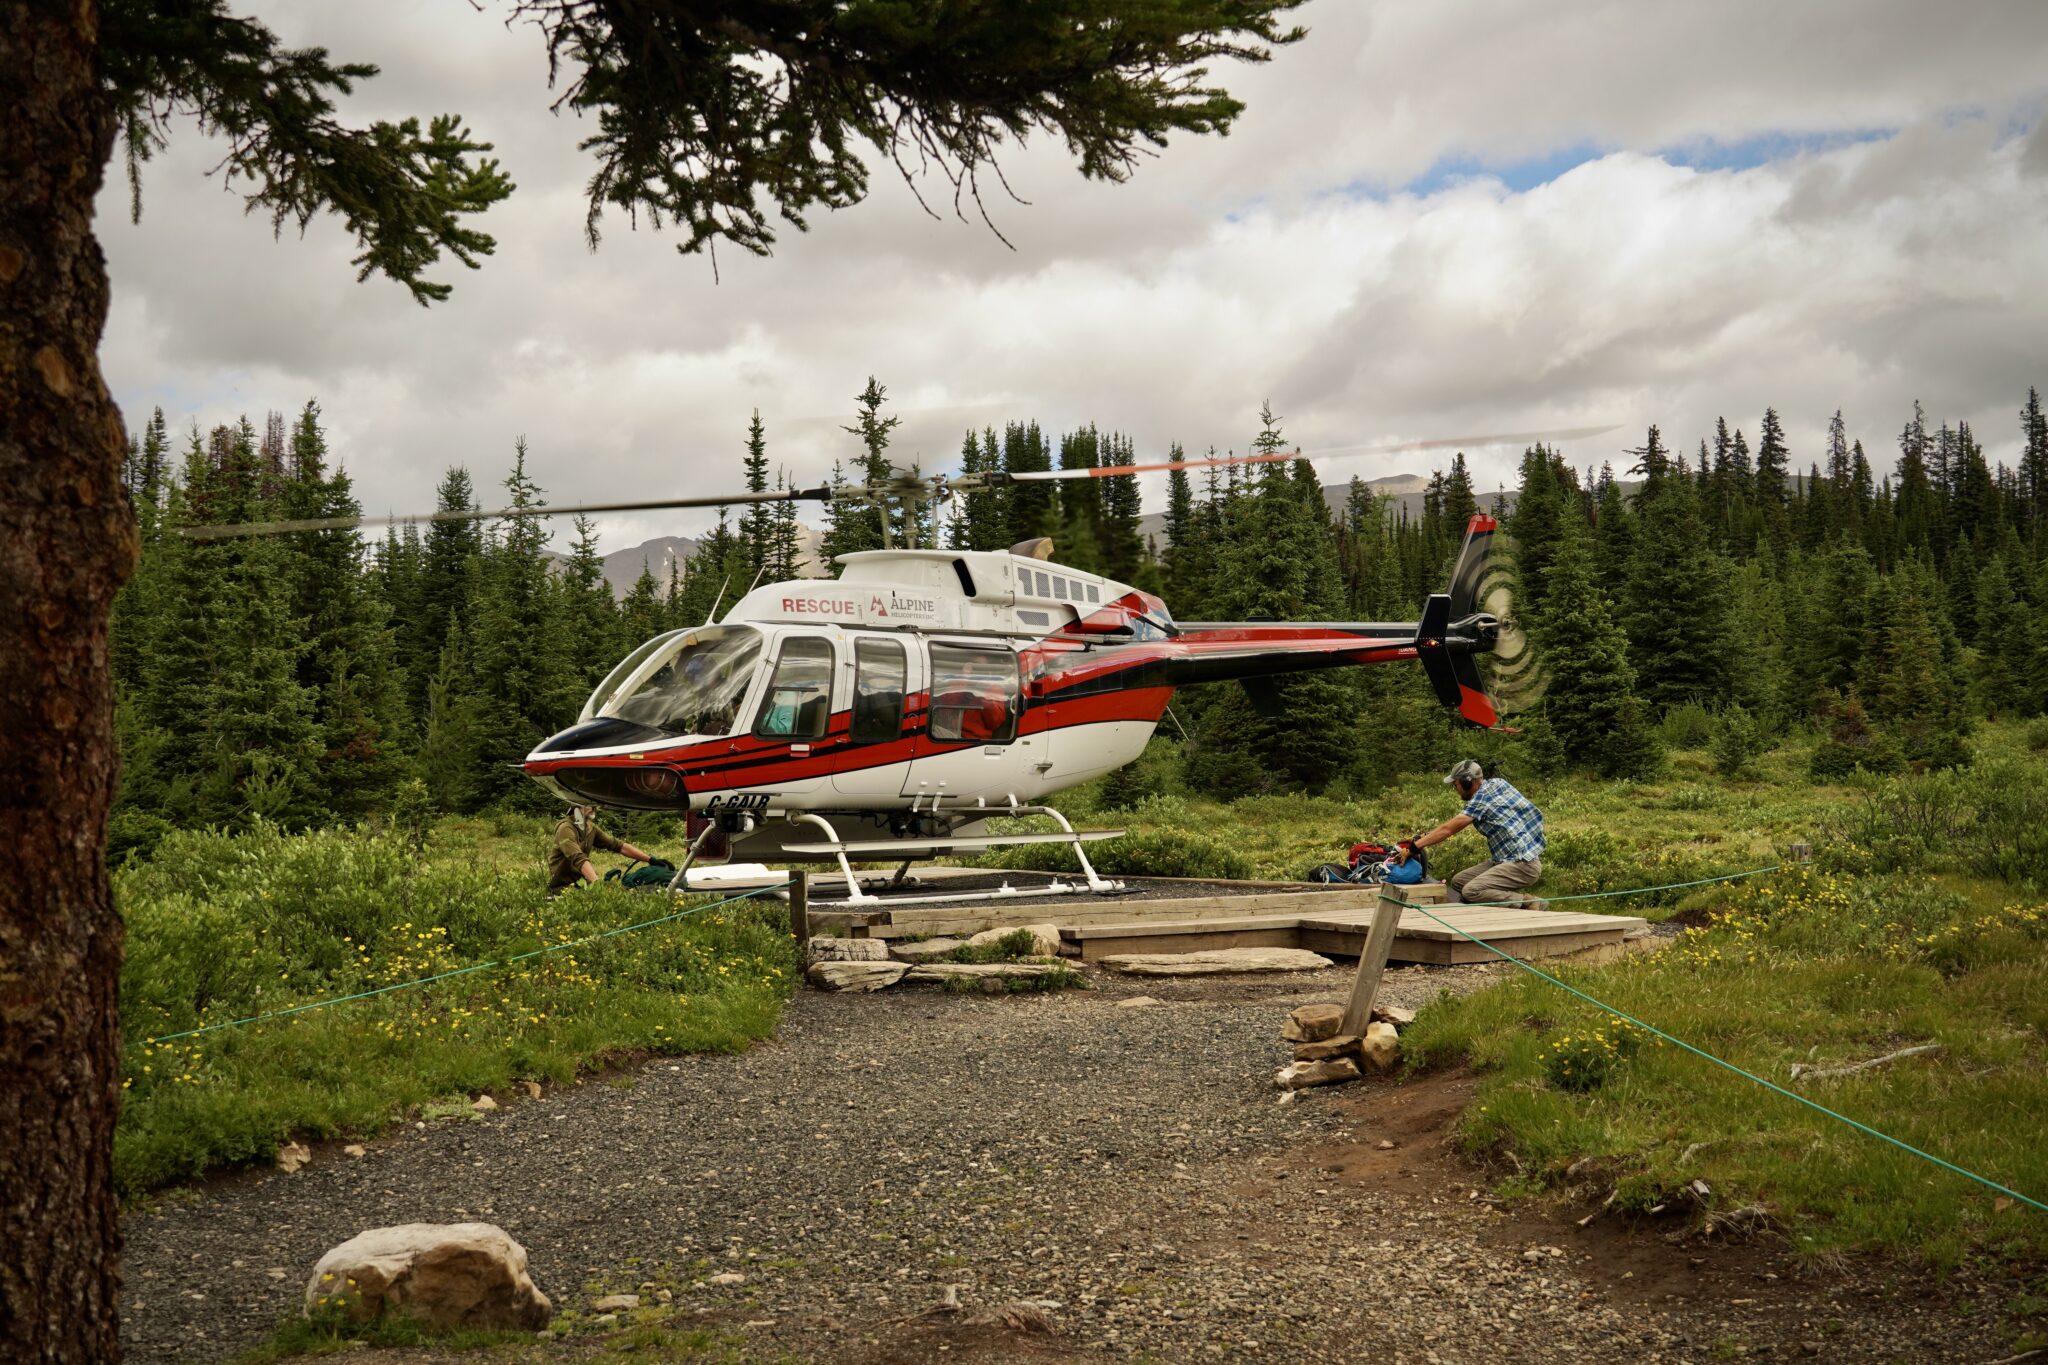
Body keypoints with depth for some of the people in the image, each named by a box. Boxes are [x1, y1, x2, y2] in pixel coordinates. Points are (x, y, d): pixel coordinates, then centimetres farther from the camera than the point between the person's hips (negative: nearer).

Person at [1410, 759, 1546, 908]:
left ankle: (1529, 905, -19)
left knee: (1471, 891, -25)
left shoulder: (1482, 799, -15)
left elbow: (1447, 829, -12)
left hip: (1523, 865, -10)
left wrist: (1414, 846, -7)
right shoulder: (1497, 783, 8)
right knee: (1457, 882, 9)